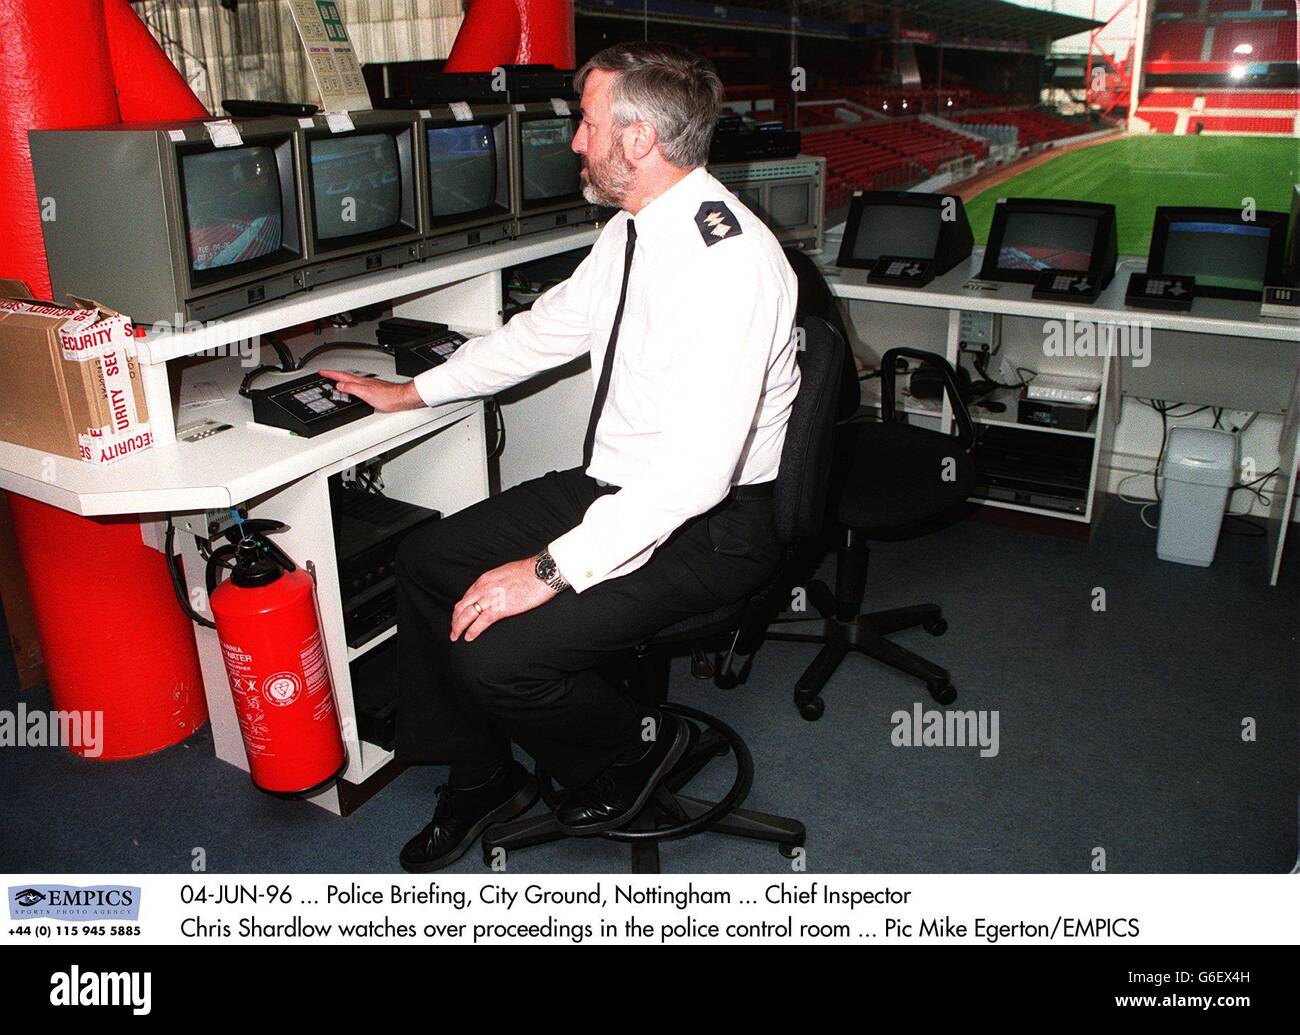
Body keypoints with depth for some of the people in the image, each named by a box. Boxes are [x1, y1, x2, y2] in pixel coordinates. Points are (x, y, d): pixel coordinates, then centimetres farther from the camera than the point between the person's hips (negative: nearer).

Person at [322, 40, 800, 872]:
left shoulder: (729, 261, -25)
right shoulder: (630, 232, 5)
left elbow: (696, 468, -31)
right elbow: (549, 327, 18)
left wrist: (555, 569, -29)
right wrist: (414, 391, 22)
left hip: (706, 527, -9)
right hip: (615, 486, 9)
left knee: (494, 653, -21)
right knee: (426, 562, 5)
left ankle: (635, 746, 11)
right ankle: (482, 781, 22)